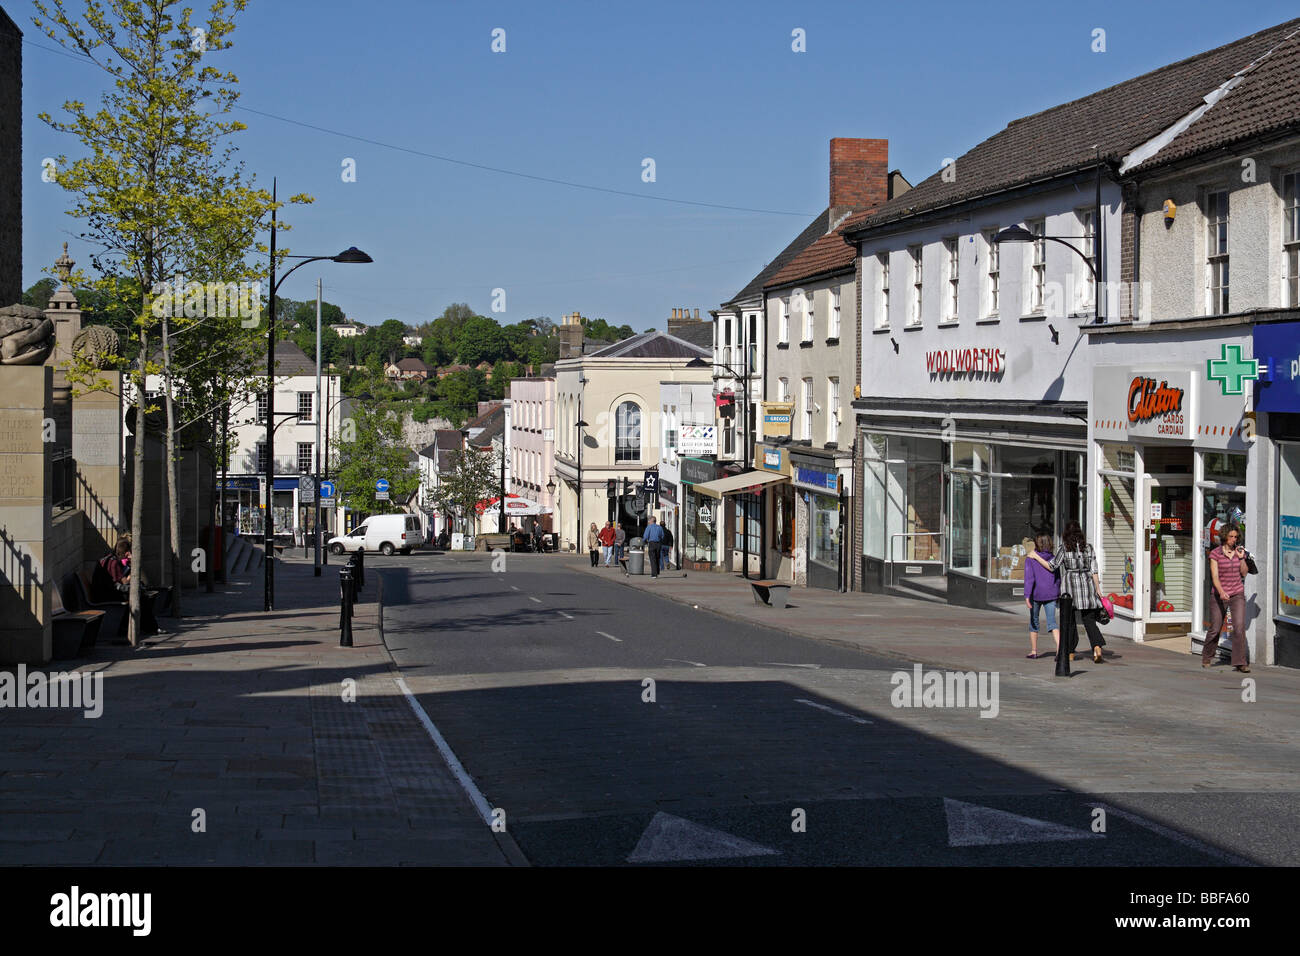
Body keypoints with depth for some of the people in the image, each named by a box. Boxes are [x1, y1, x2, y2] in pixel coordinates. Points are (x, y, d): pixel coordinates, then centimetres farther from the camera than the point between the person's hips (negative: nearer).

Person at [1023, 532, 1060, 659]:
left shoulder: (1031, 560, -7)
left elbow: (1029, 578, -16)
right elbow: (1058, 578, 10)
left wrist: (1027, 596, -19)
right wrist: (1058, 594, 23)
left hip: (1036, 594, -2)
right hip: (1051, 594, 2)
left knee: (1034, 621, 14)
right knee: (1052, 621, 0)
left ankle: (1034, 651, 20)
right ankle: (1059, 646, -23)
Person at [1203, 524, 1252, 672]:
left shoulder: (1239, 551, 5)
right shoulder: (1215, 554, -6)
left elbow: (1244, 573, 3)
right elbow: (1215, 576, -15)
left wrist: (1241, 558, -9)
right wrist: (1221, 592, -30)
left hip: (1237, 594, 2)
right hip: (1219, 595, -2)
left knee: (1239, 627, -13)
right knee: (1215, 629, 5)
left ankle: (1240, 663, -10)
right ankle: (1206, 657, 28)